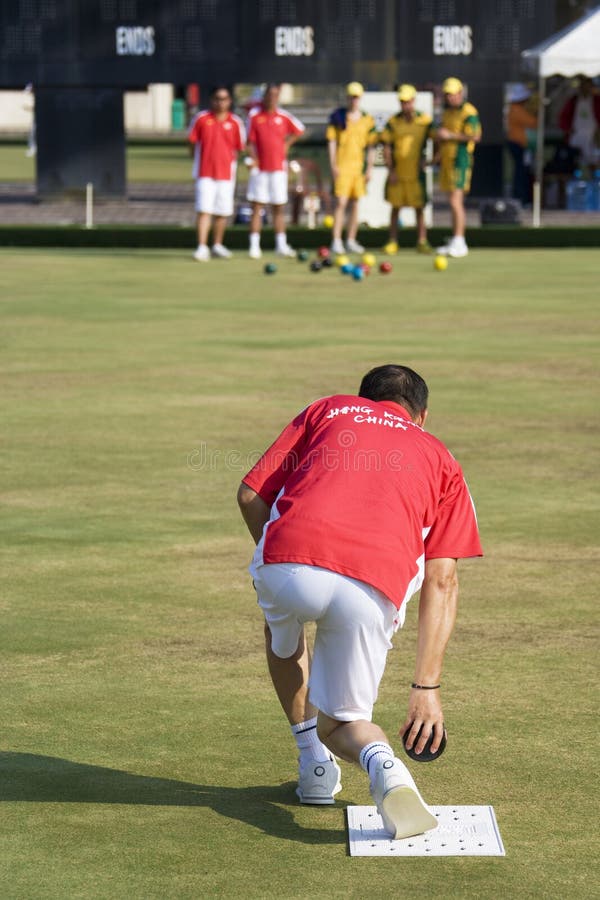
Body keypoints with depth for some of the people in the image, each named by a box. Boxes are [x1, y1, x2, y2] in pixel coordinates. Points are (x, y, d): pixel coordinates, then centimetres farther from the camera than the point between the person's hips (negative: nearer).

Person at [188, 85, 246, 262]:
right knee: (204, 210, -11)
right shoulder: (201, 119, -1)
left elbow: (239, 148, 9)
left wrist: (230, 164, 4)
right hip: (205, 173, -2)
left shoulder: (235, 122, 1)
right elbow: (193, 142, 7)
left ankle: (217, 246, 25)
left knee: (222, 212, 10)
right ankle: (202, 247, -14)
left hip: (226, 173, 2)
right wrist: (199, 161, 4)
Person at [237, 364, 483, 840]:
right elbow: (441, 581, 18)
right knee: (341, 719, 20)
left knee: (281, 630, 37)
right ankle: (382, 763, -14)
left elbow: (251, 494, 18)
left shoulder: (328, 410, 29)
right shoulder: (439, 458, 28)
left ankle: (315, 764, 30)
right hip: (375, 588, 0)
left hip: (287, 561, 0)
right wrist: (427, 686, 15)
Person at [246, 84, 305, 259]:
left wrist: (287, 144, 9)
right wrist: (253, 159, -17)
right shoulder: (254, 115, -2)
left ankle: (281, 245, 13)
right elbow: (250, 141, -3)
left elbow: (299, 130, 19)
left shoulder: (283, 116, 3)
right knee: (256, 207, -2)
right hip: (260, 169, -2)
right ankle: (254, 246, 0)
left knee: (279, 208, 7)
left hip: (279, 167, 2)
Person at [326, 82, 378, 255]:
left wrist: (370, 168, 4)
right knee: (341, 202, -10)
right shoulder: (337, 117, 0)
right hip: (342, 166, -4)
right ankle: (336, 241, -10)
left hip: (359, 166, 4)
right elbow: (331, 142, -1)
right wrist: (333, 166, -8)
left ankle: (351, 241, 15)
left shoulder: (368, 120, 8)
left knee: (355, 203, 8)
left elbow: (371, 145, 11)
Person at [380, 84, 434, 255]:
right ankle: (392, 242, 12)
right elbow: (386, 148, 1)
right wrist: (390, 170, -5)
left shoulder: (425, 121, 1)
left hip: (416, 171, -1)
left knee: (419, 207, 0)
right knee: (395, 207, 6)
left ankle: (422, 241, 5)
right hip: (397, 172, 1)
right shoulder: (392, 122, 2)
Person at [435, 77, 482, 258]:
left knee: (455, 202, -14)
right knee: (454, 202, 10)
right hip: (447, 160, 8)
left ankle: (459, 242, -14)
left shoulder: (468, 112, -9)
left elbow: (475, 136, -19)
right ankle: (454, 243, 12)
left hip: (460, 160, -8)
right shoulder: (447, 112, 18)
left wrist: (450, 135, -17)